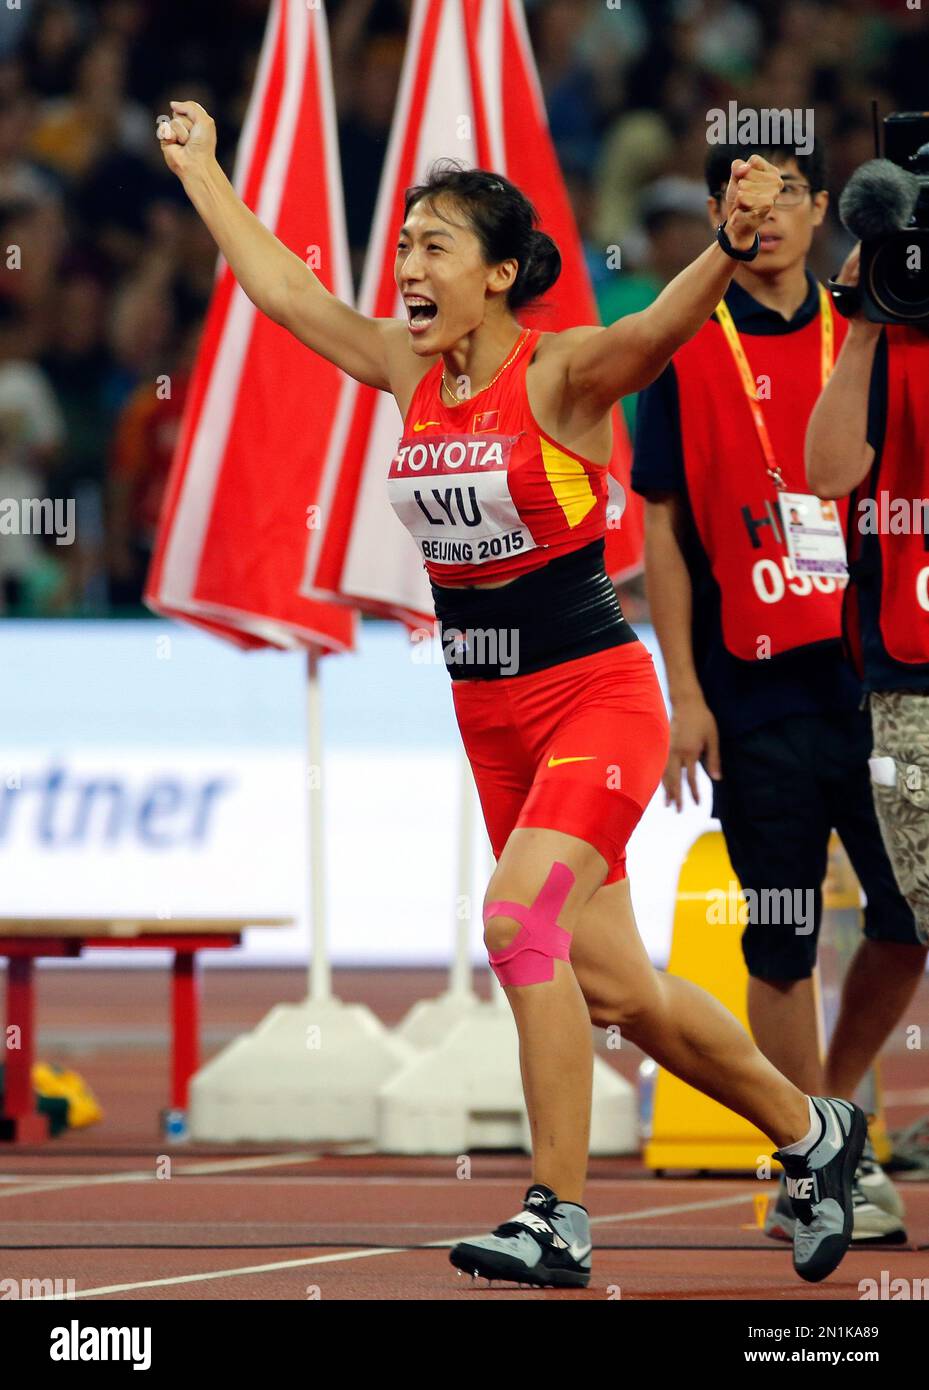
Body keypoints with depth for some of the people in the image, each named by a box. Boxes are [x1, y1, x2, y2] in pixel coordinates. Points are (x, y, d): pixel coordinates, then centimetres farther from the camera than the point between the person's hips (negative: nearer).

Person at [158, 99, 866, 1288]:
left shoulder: (562, 374, -13)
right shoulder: (409, 373, 5)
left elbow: (663, 327, -32)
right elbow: (277, 282, 16)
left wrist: (731, 244, -51)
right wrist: (198, 168, 24)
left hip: (595, 696, -7)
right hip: (491, 712, 7)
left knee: (519, 917, -24)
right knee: (609, 984, 9)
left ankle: (558, 1220, -18)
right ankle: (810, 1133, 28)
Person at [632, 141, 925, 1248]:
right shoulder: (688, 356, 0)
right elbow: (662, 533, 0)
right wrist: (685, 694, -6)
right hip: (755, 698, -3)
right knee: (781, 941, 1)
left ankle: (834, 1109, 24)